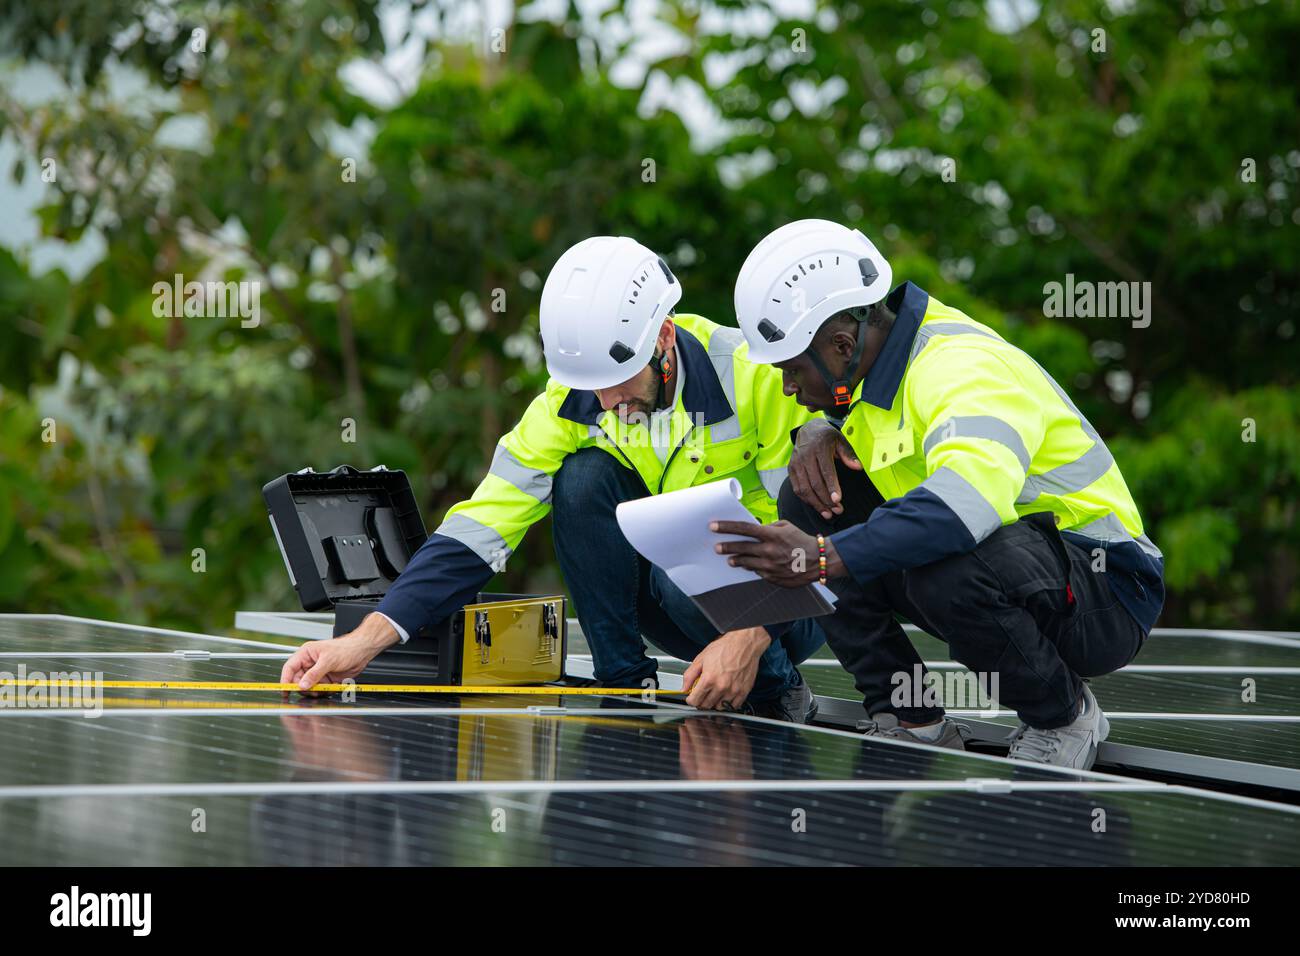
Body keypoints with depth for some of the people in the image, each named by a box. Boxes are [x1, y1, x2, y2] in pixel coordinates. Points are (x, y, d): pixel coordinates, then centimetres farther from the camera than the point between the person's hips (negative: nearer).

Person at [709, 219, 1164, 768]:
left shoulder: (964, 369, -26)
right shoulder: (875, 361, 1)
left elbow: (970, 499, -46)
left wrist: (824, 557, -51)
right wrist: (815, 433, -3)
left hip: (1105, 599, -9)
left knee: (946, 569, -40)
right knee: (808, 498, -2)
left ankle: (1063, 716, -9)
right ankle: (911, 724, 2)